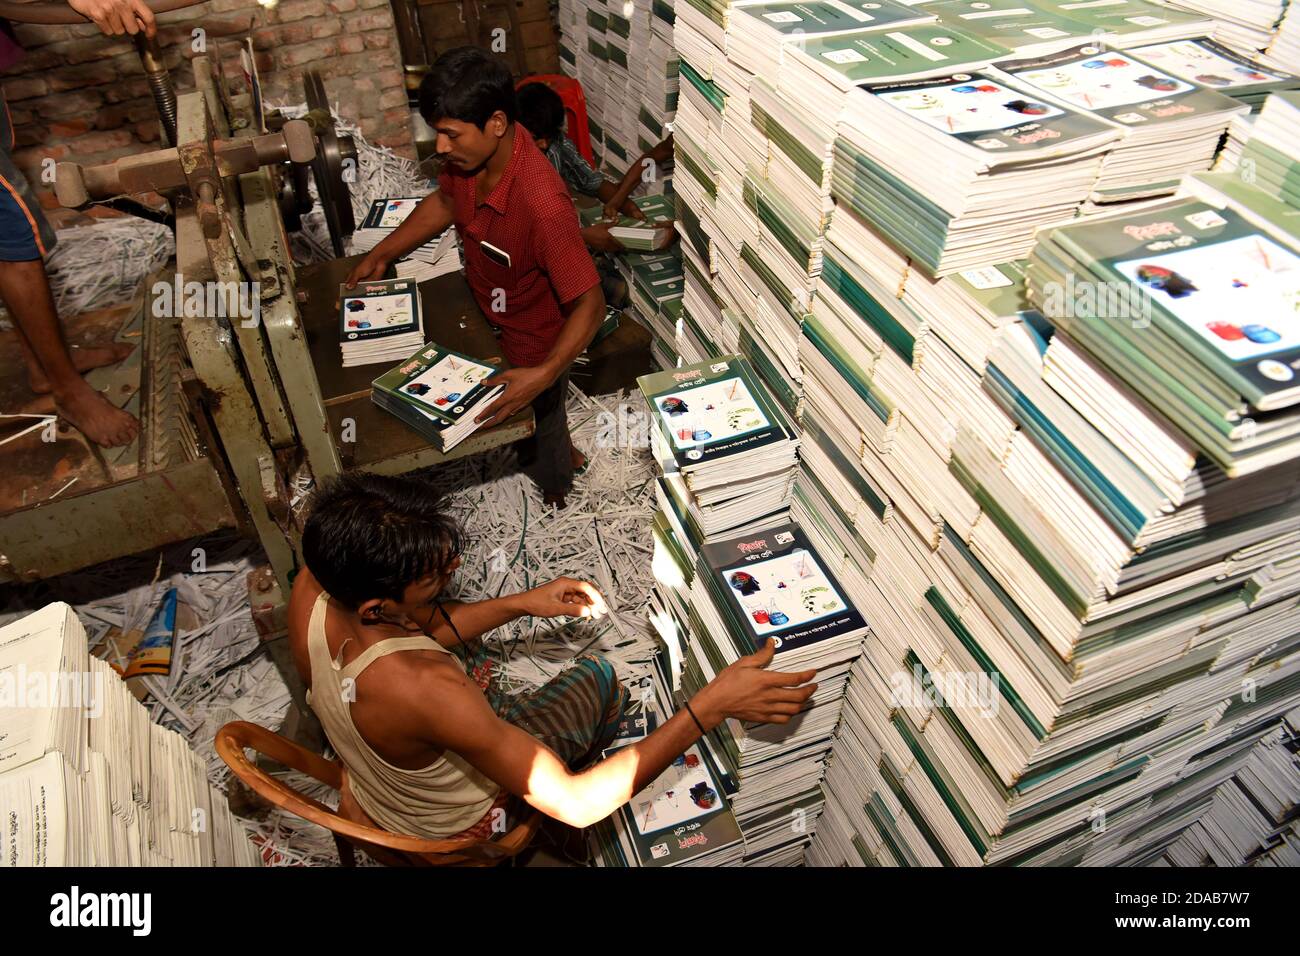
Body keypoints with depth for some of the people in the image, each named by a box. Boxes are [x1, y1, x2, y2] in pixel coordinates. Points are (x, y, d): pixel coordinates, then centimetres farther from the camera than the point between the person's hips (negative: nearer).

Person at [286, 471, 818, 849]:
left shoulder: (313, 584, -26)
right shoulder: (424, 689, -47)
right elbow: (575, 805, -42)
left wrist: (521, 604, -11)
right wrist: (712, 705, -45)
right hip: (454, 828, -5)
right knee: (597, 674, 12)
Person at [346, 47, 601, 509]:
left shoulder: (541, 203, -41)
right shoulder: (471, 153, -17)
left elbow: (589, 304, -35)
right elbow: (445, 201, 6)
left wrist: (543, 374, -46)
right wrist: (382, 254, 4)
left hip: (533, 348, -7)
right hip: (487, 321, 7)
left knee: (534, 428, 20)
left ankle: (557, 498, 51)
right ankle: (566, 453, 61)